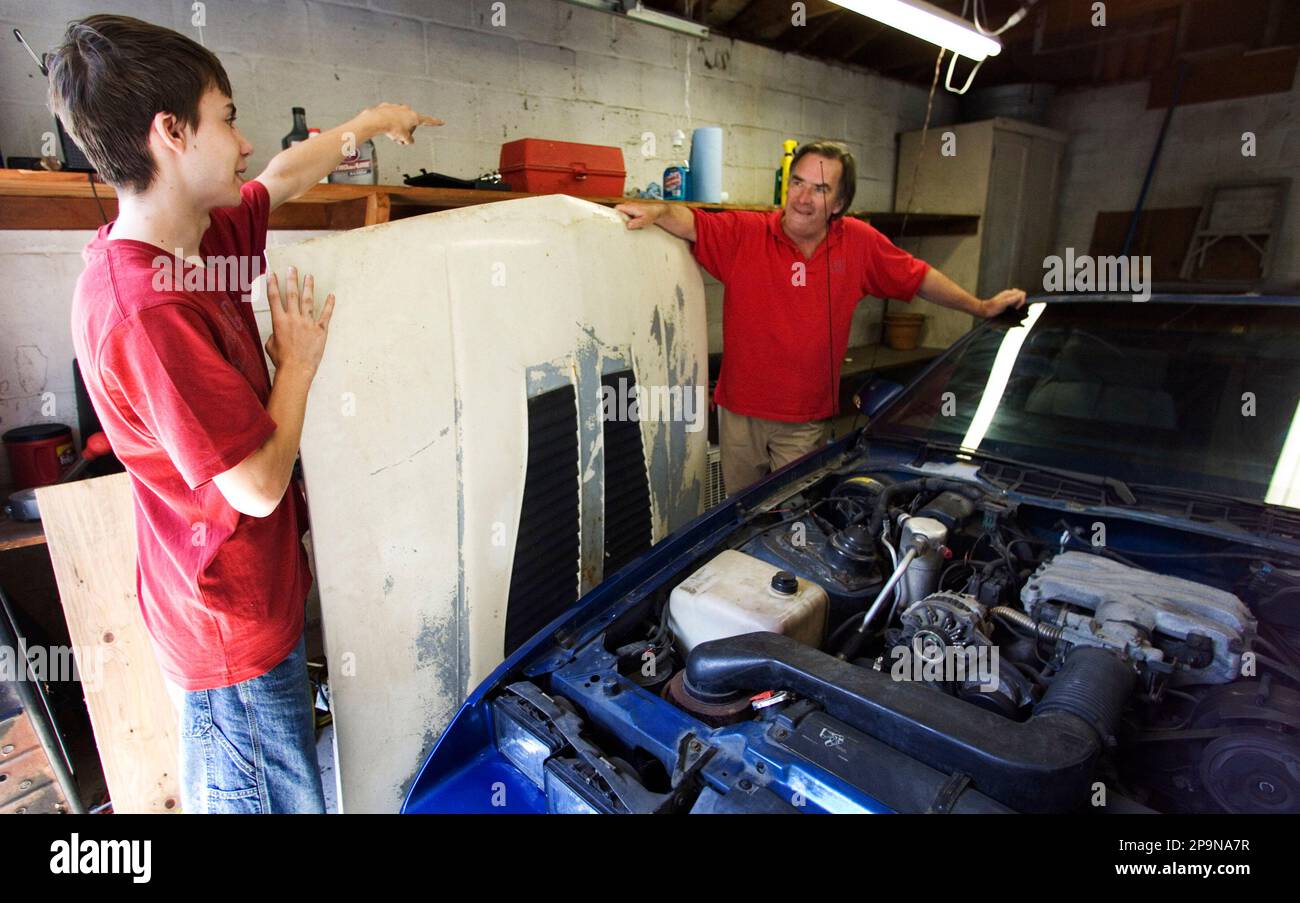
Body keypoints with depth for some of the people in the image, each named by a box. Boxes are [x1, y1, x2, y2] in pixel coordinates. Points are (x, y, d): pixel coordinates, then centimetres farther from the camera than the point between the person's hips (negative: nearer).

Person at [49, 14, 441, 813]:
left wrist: (366, 123, 29)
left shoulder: (190, 244, -1)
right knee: (277, 798, 12)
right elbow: (259, 486, -26)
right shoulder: (149, 312, -29)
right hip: (233, 632, -9)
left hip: (253, 596, 9)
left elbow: (281, 180, 18)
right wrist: (299, 363, -13)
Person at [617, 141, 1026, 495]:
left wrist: (982, 307, 18)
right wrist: (655, 211, -42)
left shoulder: (860, 243, -2)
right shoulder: (743, 232, -8)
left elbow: (919, 277, 10)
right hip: (740, 412, 0)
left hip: (806, 422, 1)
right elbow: (690, 223, -20)